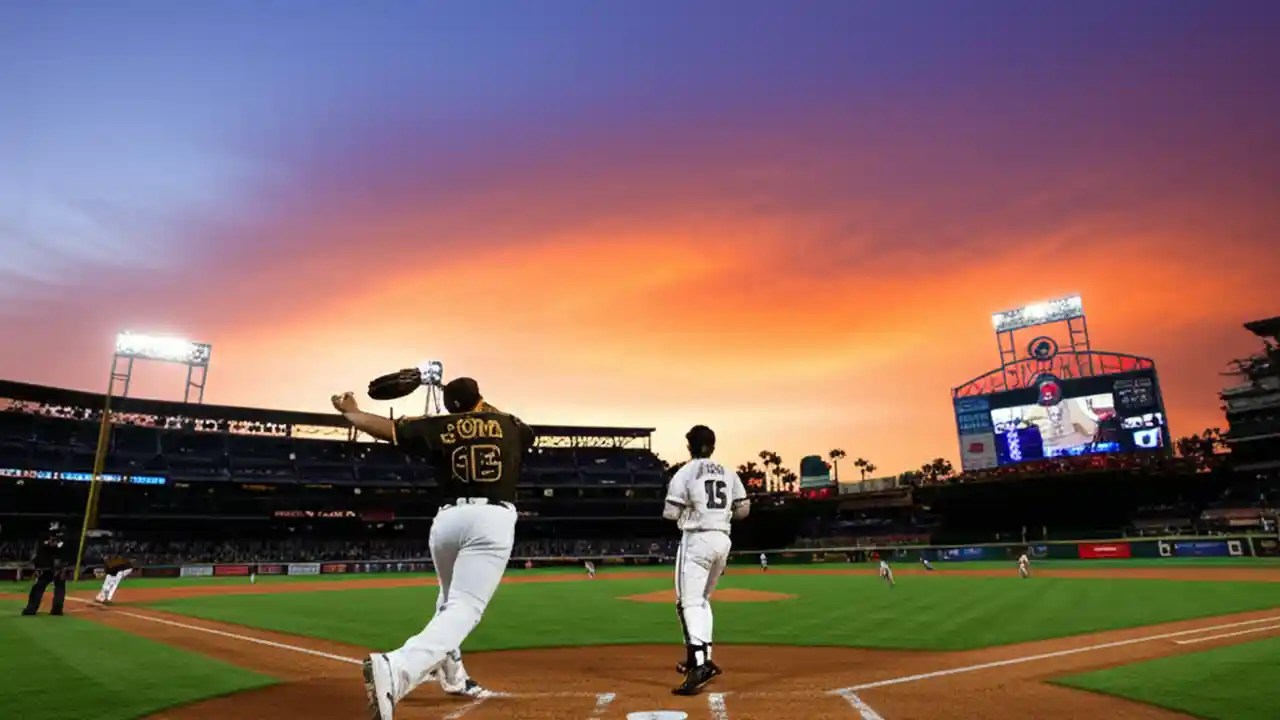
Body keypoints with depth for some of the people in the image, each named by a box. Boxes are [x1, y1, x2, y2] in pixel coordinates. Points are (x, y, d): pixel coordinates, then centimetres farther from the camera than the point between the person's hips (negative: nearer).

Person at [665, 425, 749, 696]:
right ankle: (701, 658, 22)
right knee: (702, 600, 21)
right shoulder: (729, 473, 9)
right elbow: (743, 509, 9)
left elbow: (670, 513, -9)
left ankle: (700, 664, -24)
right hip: (723, 539, 6)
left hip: (696, 539, -6)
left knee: (689, 603, -8)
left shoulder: (685, 472, -6)